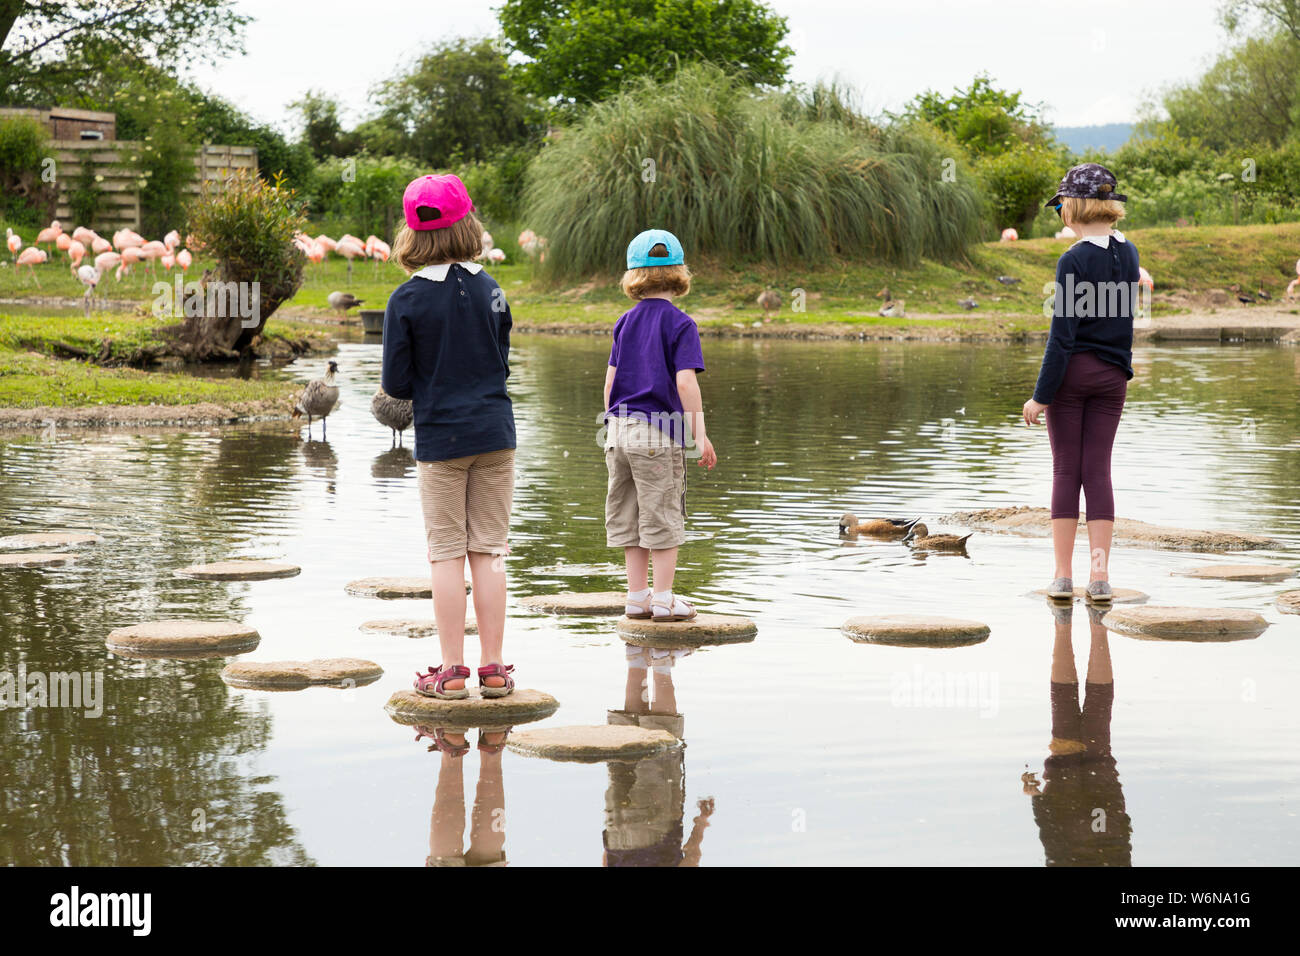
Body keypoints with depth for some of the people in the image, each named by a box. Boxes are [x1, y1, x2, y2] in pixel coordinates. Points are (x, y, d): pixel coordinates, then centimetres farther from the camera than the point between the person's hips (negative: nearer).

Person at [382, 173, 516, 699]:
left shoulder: (407, 300, -9)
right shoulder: (490, 290, 1)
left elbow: (396, 383, -6)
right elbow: (501, 364, 9)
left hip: (440, 439, -2)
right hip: (494, 431, 2)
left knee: (447, 552, 3)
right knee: (489, 550, 6)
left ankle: (451, 671, 5)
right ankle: (493, 668, 9)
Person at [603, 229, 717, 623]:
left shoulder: (626, 322, 8)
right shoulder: (680, 324, -9)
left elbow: (610, 380, 9)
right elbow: (685, 383, -17)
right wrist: (700, 435, -13)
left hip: (620, 428, 6)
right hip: (658, 433, -6)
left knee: (629, 518, 12)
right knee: (663, 518, 3)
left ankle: (637, 597, 18)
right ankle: (664, 600, 6)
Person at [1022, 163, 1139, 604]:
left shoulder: (1074, 260, -12)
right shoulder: (1128, 254, 4)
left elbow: (1063, 334, -15)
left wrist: (1041, 394, -11)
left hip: (1073, 370, -4)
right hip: (1112, 376, 4)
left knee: (1065, 472, 2)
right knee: (1098, 472, 6)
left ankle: (1063, 577, 3)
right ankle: (1100, 577, 2)